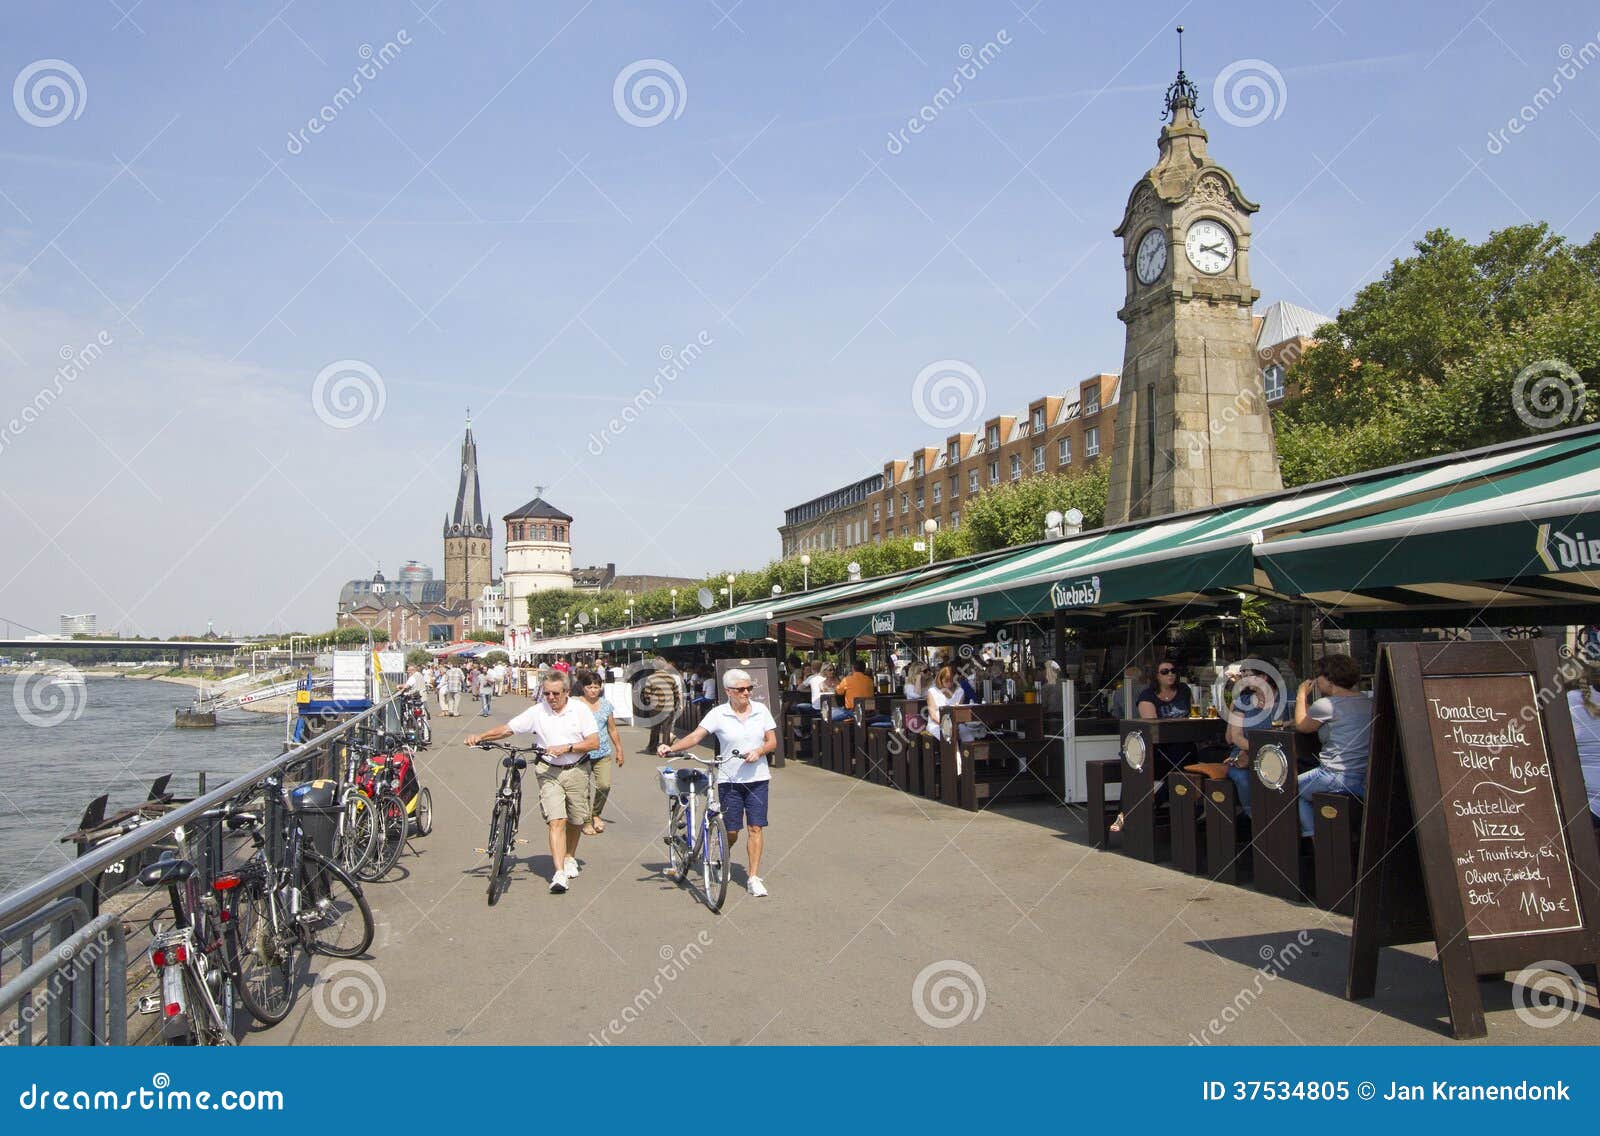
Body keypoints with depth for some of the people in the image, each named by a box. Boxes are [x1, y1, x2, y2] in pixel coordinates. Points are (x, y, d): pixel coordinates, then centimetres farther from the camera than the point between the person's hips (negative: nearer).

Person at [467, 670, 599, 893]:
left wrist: (566, 748, -19)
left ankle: (570, 858, 38)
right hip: (549, 772, 0)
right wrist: (480, 737, -15)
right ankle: (559, 873, -15)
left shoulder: (581, 710, -5)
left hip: (576, 771, 1)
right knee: (556, 820, -12)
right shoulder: (537, 711, -2)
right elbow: (507, 729, -2)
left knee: (576, 821, 12)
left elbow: (594, 742, -9)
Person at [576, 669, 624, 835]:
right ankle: (587, 821, 20)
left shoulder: (606, 704, 8)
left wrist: (619, 750, 18)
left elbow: (612, 730, 16)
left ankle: (596, 814, 15)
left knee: (605, 785, -10)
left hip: (603, 753, 2)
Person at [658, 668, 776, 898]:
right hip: (729, 780, -1)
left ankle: (754, 877, 5)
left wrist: (759, 751, -15)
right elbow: (696, 735, -13)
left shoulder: (761, 710, 3)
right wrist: (671, 748, -27)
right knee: (731, 830, 2)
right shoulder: (718, 714, -5)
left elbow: (772, 741, 5)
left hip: (757, 778, 1)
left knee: (756, 827, -4)